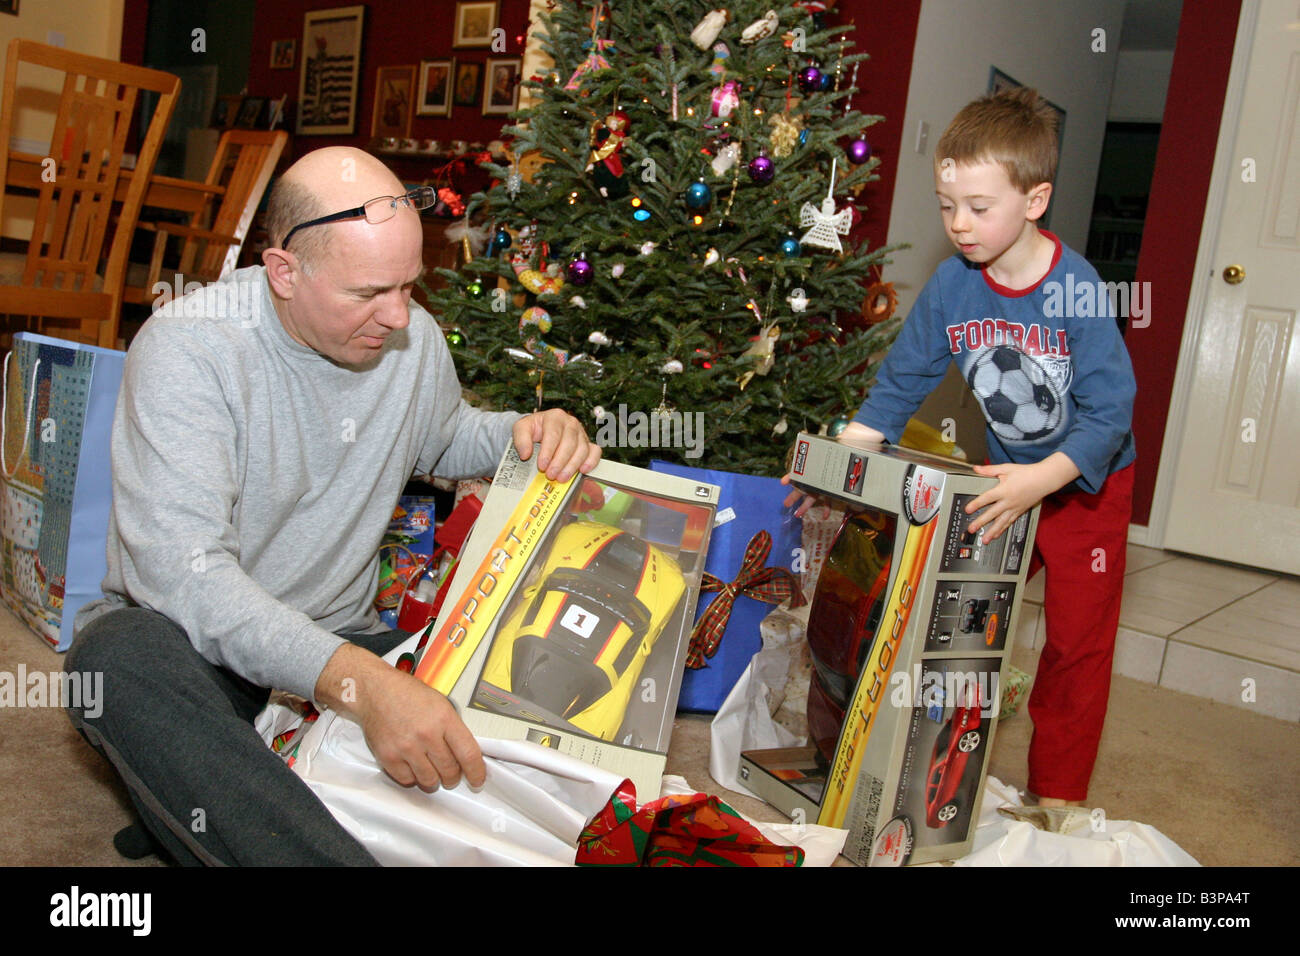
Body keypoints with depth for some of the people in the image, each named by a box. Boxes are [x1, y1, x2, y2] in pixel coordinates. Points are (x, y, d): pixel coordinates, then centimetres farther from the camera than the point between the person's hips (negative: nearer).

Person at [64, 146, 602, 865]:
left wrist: (526, 432, -2)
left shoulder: (413, 337, 0)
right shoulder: (188, 346, -20)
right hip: (196, 642, -5)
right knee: (121, 656, -39)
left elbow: (444, 438, 23)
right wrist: (358, 681, -45)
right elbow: (182, 569, -31)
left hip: (340, 639, 5)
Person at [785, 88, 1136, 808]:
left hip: (1089, 482, -4)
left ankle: (1056, 797, 22)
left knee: (1075, 642, 5)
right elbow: (901, 383, -8)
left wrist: (1041, 479, -41)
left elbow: (1109, 413, -26)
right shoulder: (952, 284, -14)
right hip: (1008, 474, 4)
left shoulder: (1077, 291, -27)